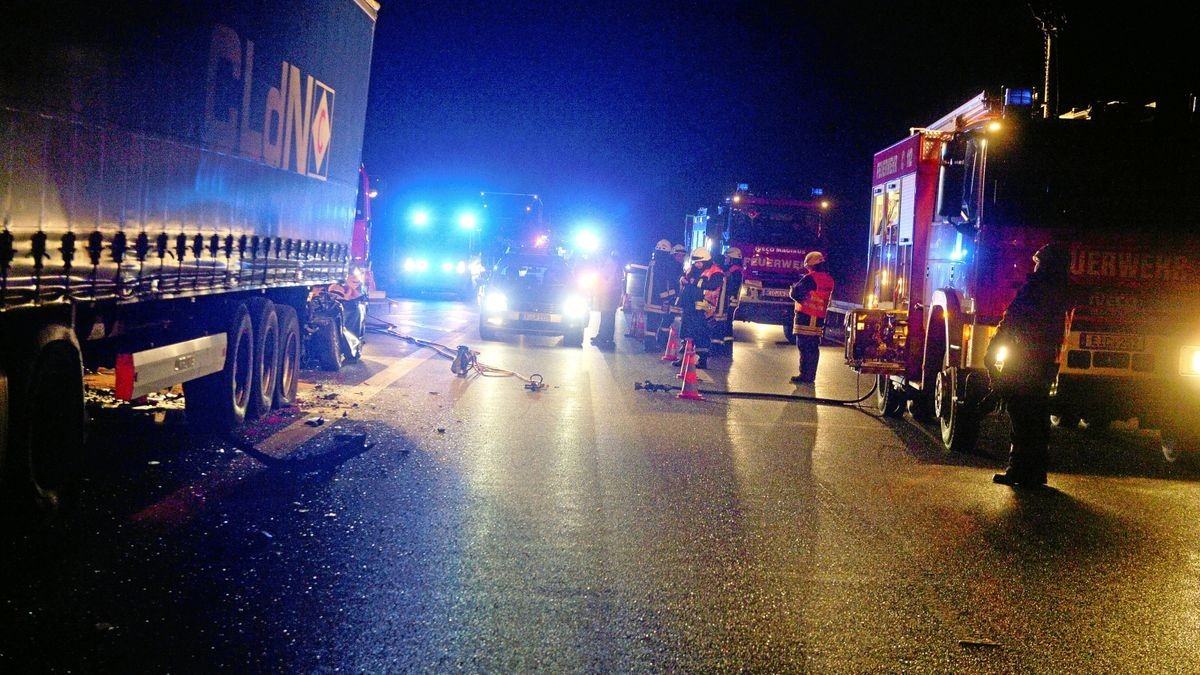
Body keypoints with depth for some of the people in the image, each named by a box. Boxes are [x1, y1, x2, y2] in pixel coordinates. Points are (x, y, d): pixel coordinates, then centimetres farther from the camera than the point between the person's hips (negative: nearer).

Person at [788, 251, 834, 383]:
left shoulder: (810, 278, -15)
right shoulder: (829, 280, 11)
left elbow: (795, 293, -17)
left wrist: (793, 288, 5)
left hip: (806, 318, -8)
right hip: (820, 318, 8)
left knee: (804, 346, -5)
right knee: (813, 347, 11)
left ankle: (805, 375, -7)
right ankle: (810, 375, 14)